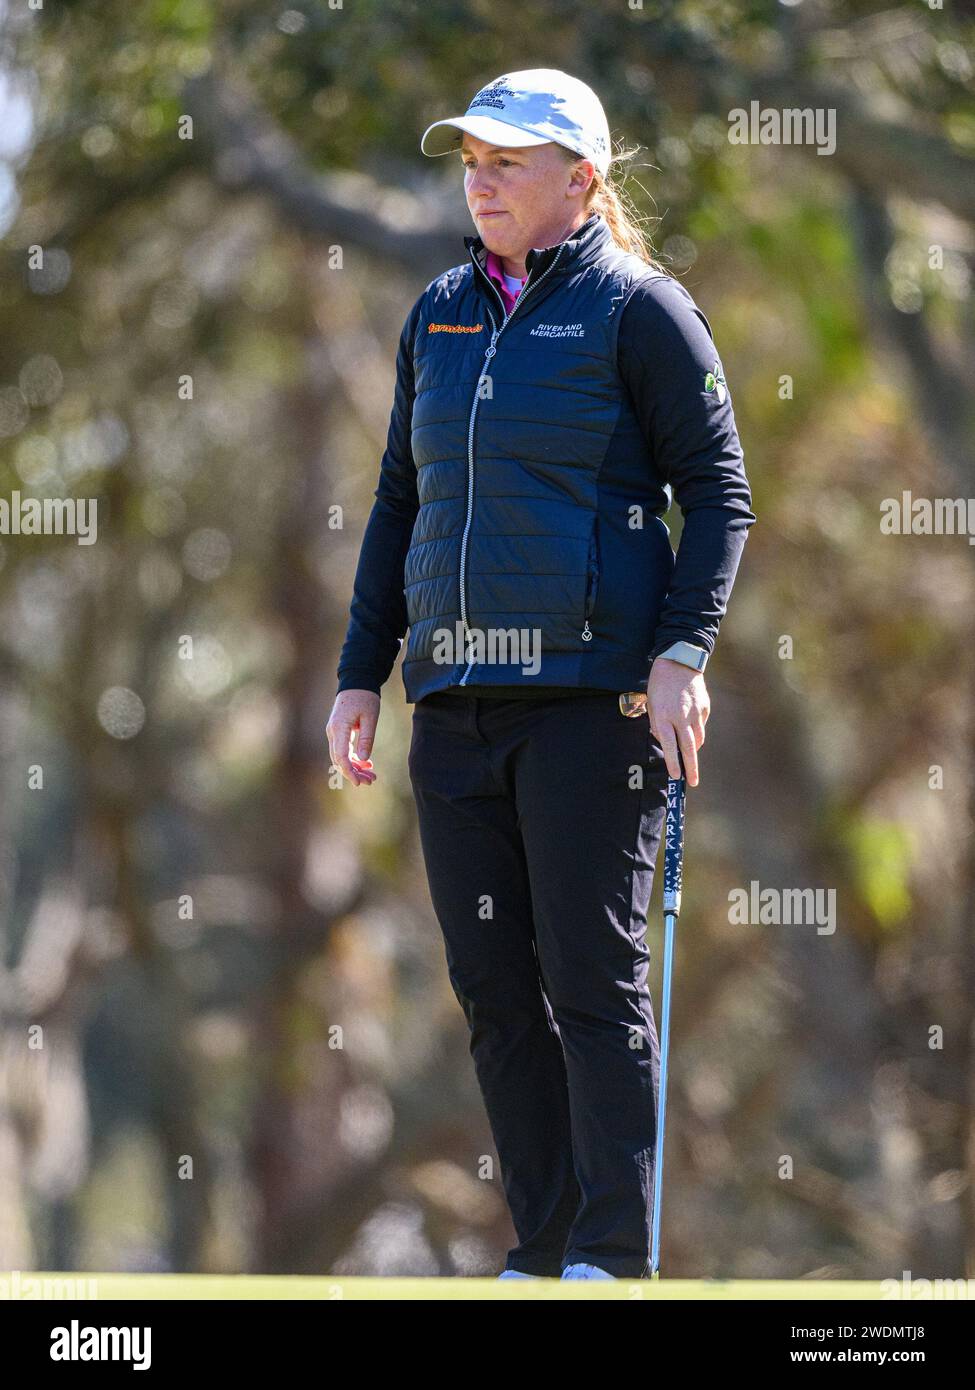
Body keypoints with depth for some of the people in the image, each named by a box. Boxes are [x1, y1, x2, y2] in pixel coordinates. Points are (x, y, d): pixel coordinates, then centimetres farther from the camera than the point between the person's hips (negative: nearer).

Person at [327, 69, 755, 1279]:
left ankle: (613, 1261, -3)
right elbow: (400, 502, 21)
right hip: (455, 700, 6)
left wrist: (683, 649, -14)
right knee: (491, 984, 6)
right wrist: (361, 673, 15)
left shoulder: (637, 309, -2)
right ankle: (543, 1250, 12)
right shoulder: (438, 316, 16)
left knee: (593, 981, -6)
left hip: (590, 693, -6)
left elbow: (719, 494, -3)